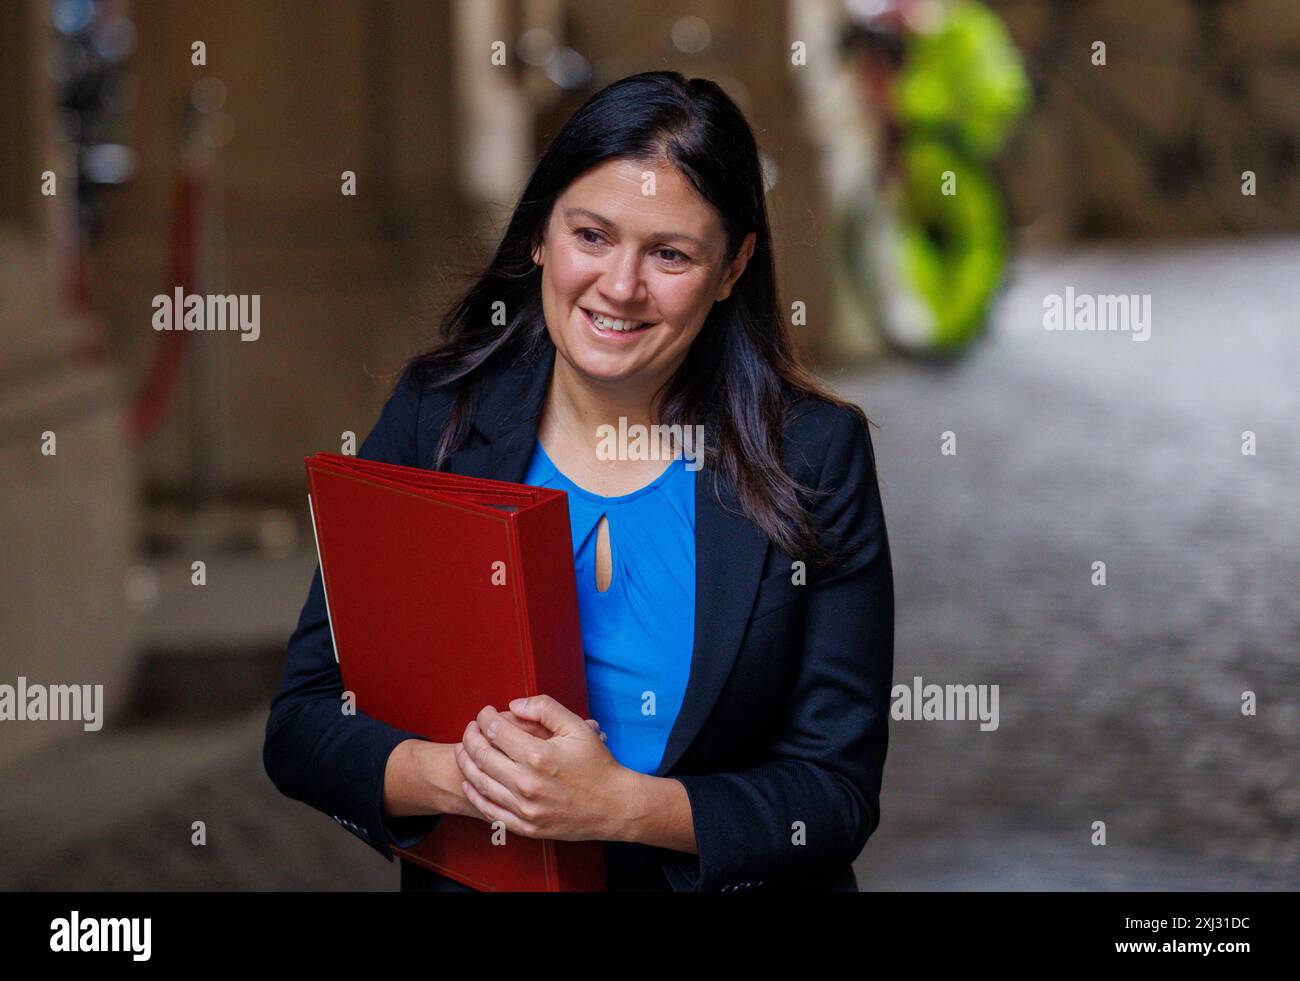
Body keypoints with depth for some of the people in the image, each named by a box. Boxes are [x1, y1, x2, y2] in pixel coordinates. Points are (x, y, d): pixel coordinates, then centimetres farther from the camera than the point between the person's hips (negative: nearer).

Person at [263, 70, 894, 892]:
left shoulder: (816, 455, -1)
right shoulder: (431, 421, 3)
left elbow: (841, 793, -3)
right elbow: (300, 726, 1)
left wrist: (619, 804, -17)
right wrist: (453, 776, -17)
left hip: (729, 886, -1)